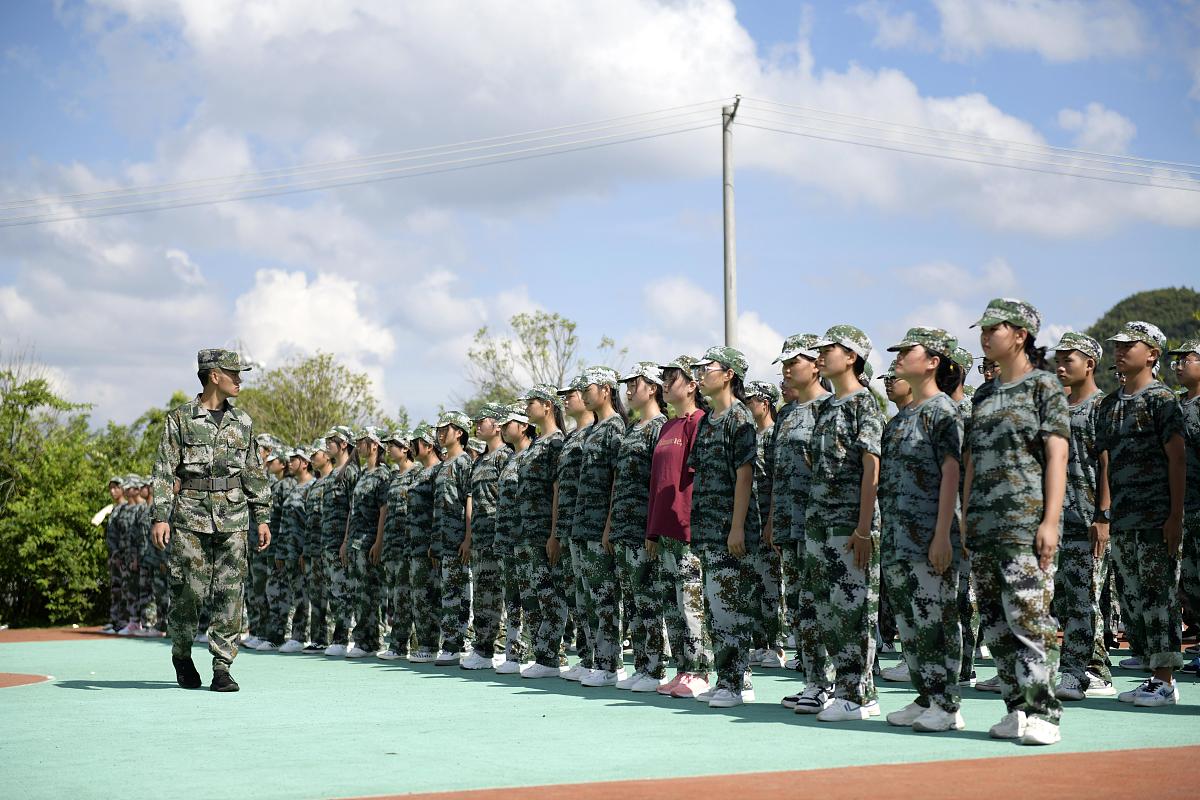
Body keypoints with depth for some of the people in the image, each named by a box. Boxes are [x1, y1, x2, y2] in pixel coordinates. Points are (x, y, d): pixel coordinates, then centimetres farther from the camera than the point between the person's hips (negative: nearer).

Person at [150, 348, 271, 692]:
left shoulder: (242, 421, 12)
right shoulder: (180, 419, 0)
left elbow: (254, 473, 15)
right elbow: (164, 471, -3)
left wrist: (262, 517, 10)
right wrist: (161, 516, -12)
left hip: (233, 519, 3)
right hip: (190, 518, -3)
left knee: (230, 594, -3)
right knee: (188, 592, -1)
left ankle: (222, 667, 2)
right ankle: (181, 655, 23)